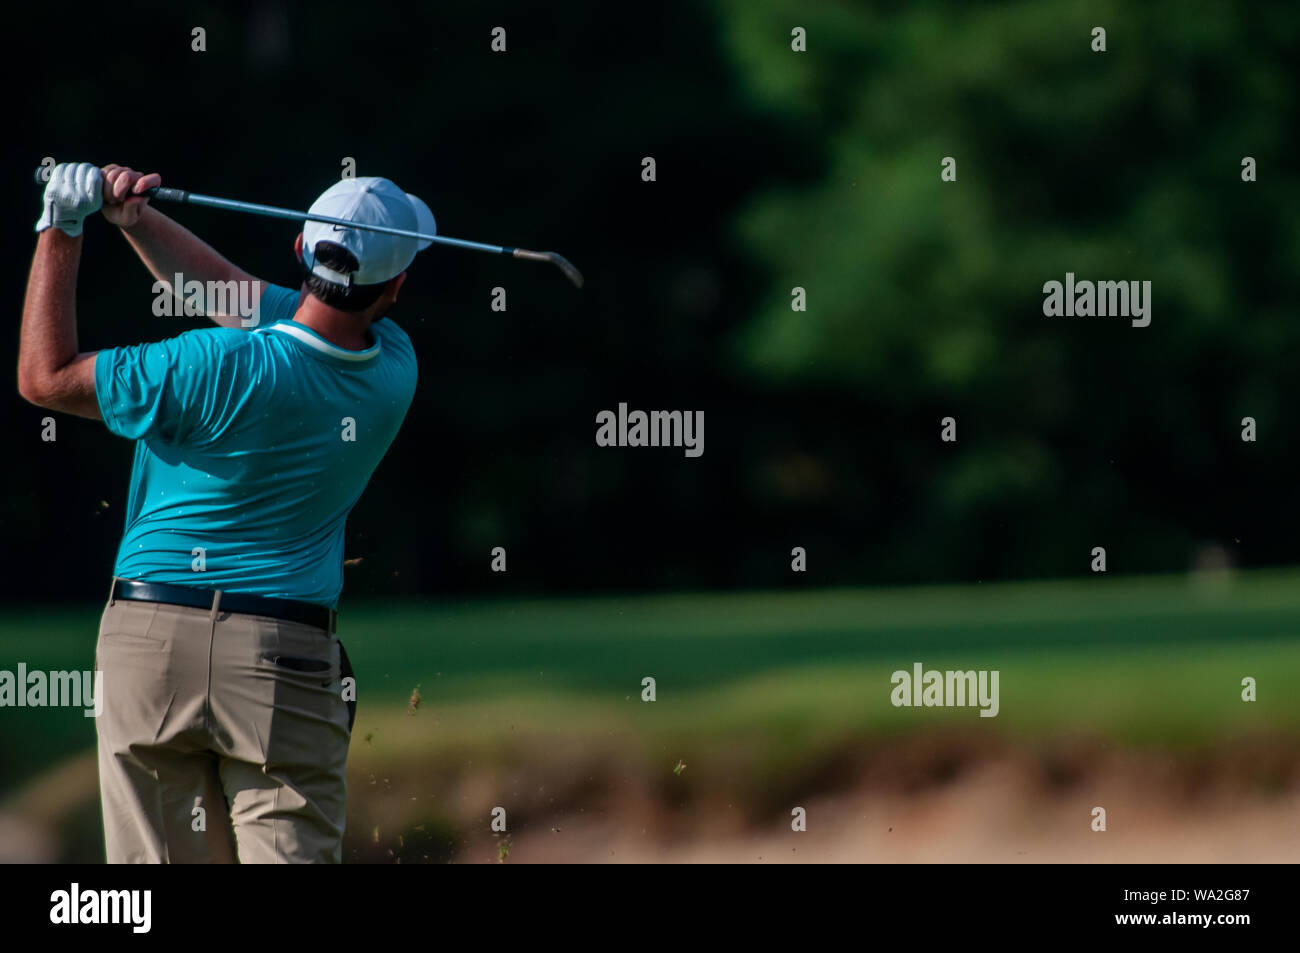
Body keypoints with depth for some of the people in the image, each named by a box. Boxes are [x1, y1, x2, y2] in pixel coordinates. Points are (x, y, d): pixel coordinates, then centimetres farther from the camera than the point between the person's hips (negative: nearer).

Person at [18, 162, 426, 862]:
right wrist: (136, 219, 10)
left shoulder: (225, 370, -14)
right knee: (292, 856, -2)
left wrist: (60, 230, 4)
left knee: (156, 866, 2)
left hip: (149, 645, -2)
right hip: (286, 660, 2)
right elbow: (237, 295, 14)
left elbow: (46, 377, -2)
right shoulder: (392, 369, 0)